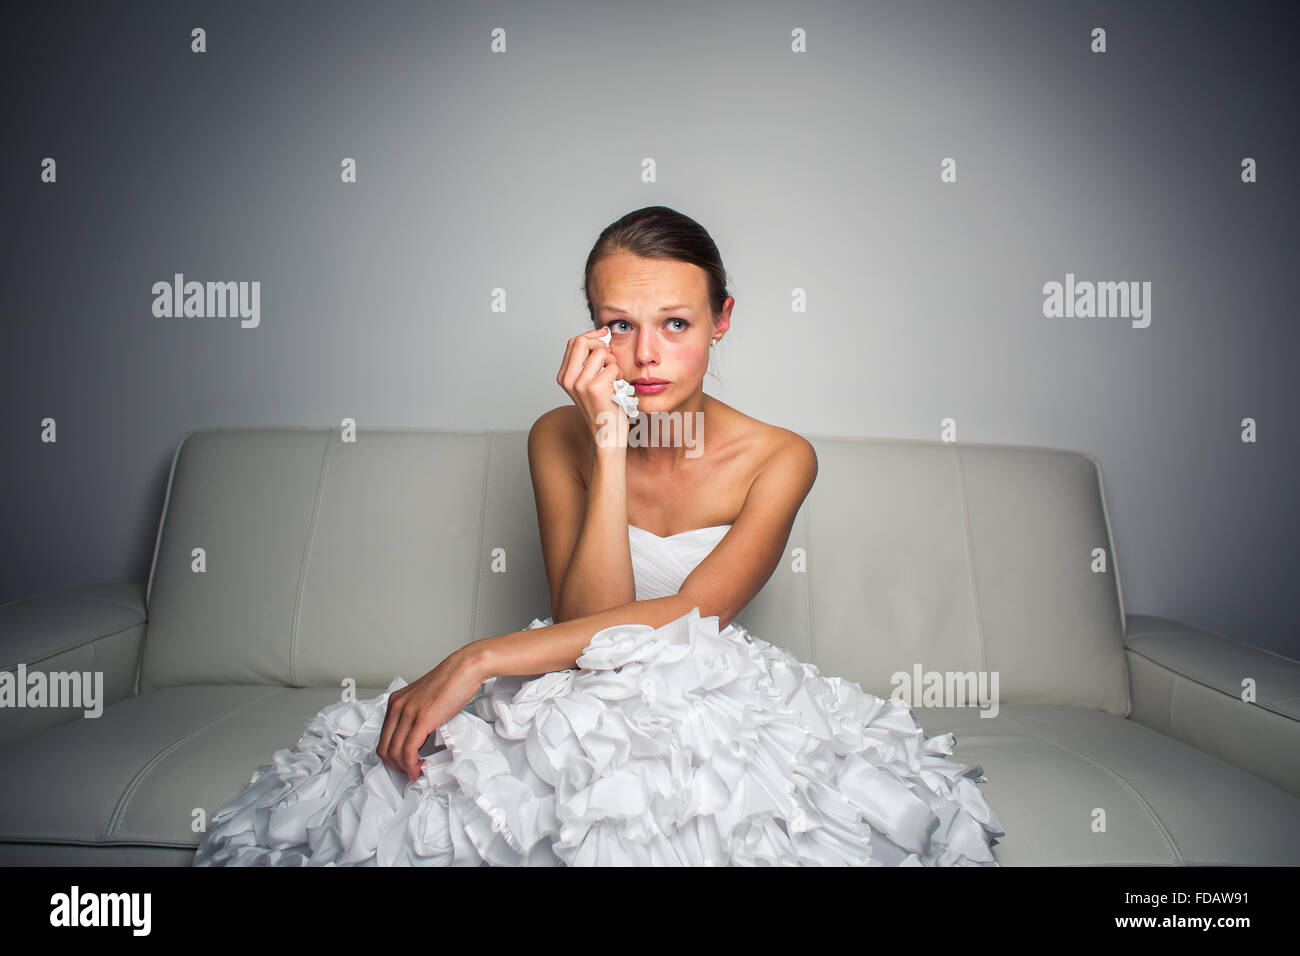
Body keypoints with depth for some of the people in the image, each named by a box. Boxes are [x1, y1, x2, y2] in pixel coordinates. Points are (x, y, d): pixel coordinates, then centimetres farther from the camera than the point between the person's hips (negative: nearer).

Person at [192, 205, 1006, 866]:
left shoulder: (778, 460, -8)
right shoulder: (561, 438, -4)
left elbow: (687, 618, -20)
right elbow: (587, 618, -14)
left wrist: (478, 660, -25)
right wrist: (611, 445, -22)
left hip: (714, 705, 0)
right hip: (577, 706, 0)